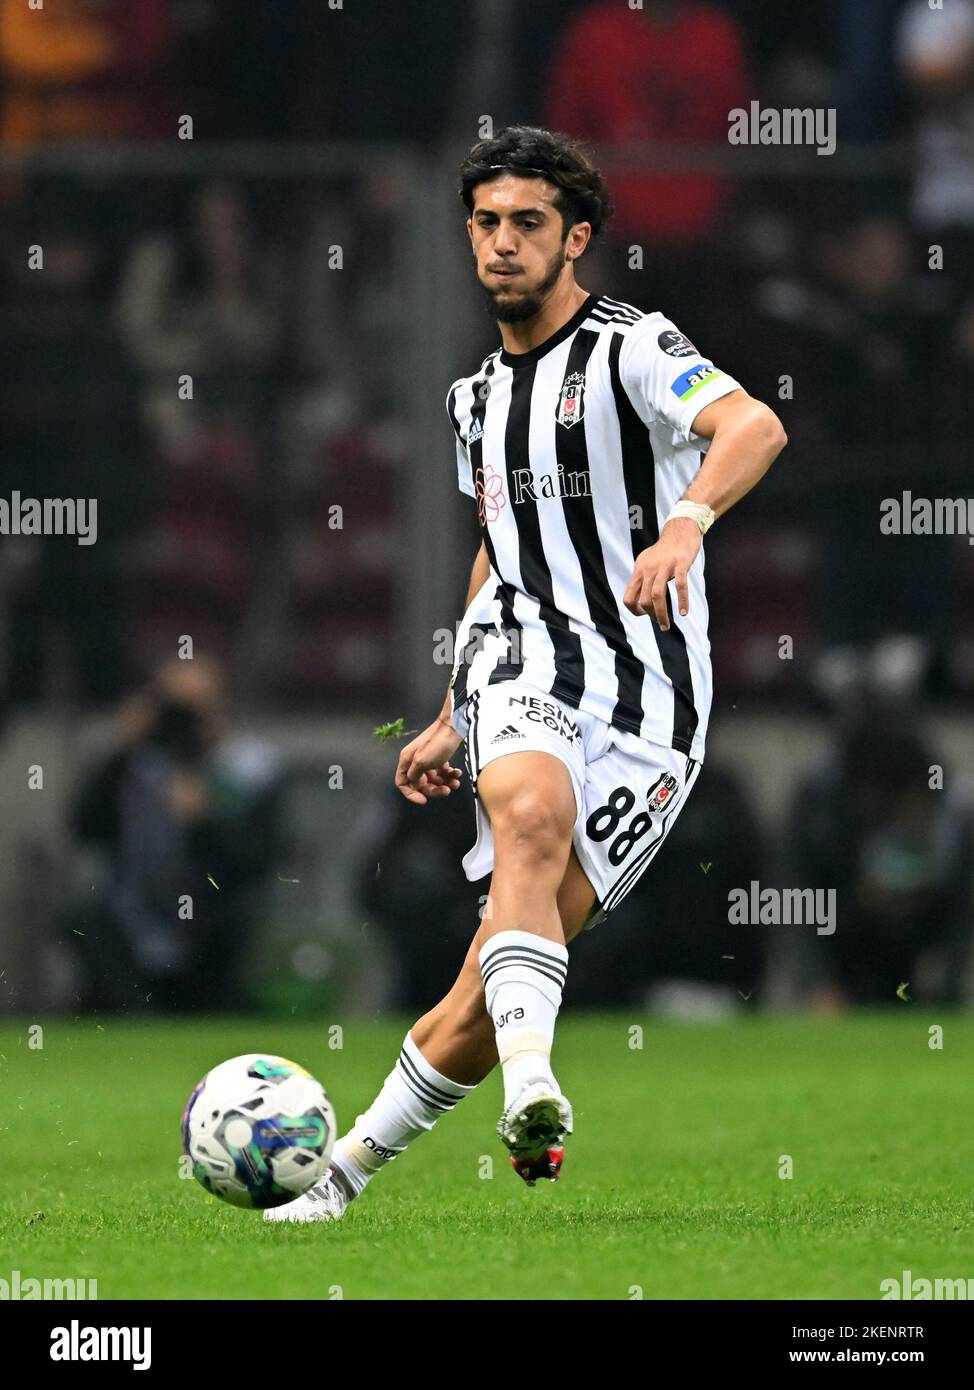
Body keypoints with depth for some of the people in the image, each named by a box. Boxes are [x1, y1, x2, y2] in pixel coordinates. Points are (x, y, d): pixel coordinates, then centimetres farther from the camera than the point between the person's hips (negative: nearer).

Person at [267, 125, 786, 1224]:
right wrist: (450, 719, 29)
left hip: (648, 700, -4)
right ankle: (533, 1089, -50)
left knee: (482, 1000, -7)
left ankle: (347, 1169, 11)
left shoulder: (631, 350, -7)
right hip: (526, 653, 4)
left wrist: (686, 522, -47)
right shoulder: (480, 393, 17)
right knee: (532, 812, -35)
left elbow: (754, 428, -27)